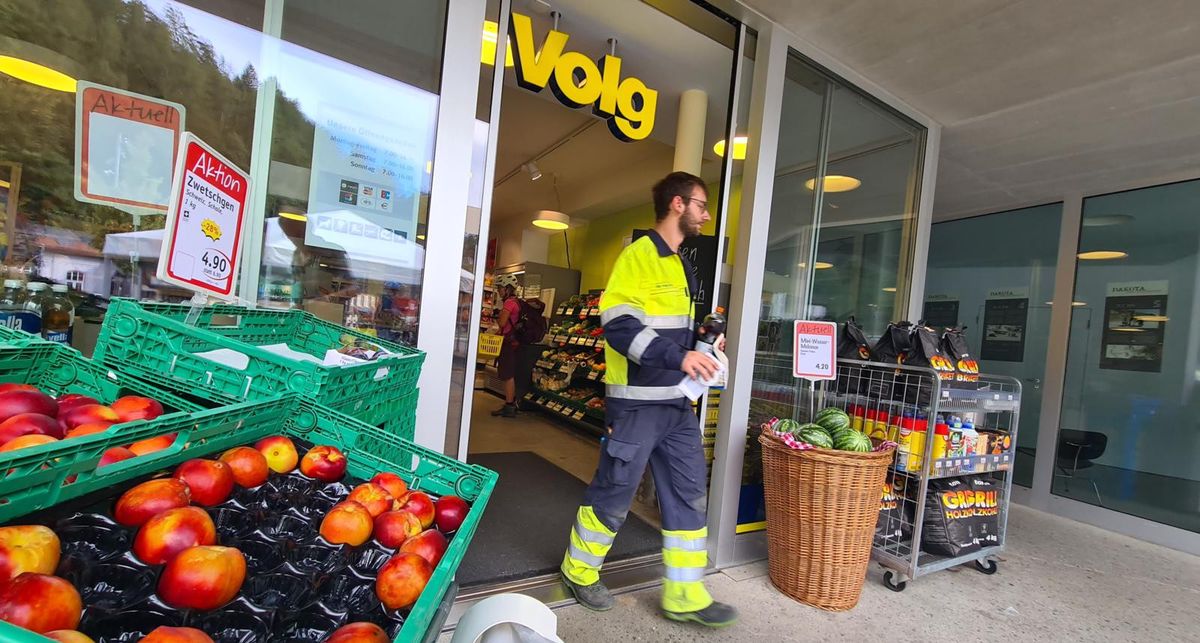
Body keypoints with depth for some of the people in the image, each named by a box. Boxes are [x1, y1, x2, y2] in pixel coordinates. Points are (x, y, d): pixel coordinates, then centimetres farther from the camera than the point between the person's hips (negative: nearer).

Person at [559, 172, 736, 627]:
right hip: (638, 401, -9)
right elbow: (619, 325, -21)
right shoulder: (639, 255, -11)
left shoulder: (680, 264, 17)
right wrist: (678, 357, -26)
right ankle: (580, 572, 30)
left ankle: (684, 595, 25)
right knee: (614, 493, 6)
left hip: (677, 402, 9)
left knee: (689, 495, 11)